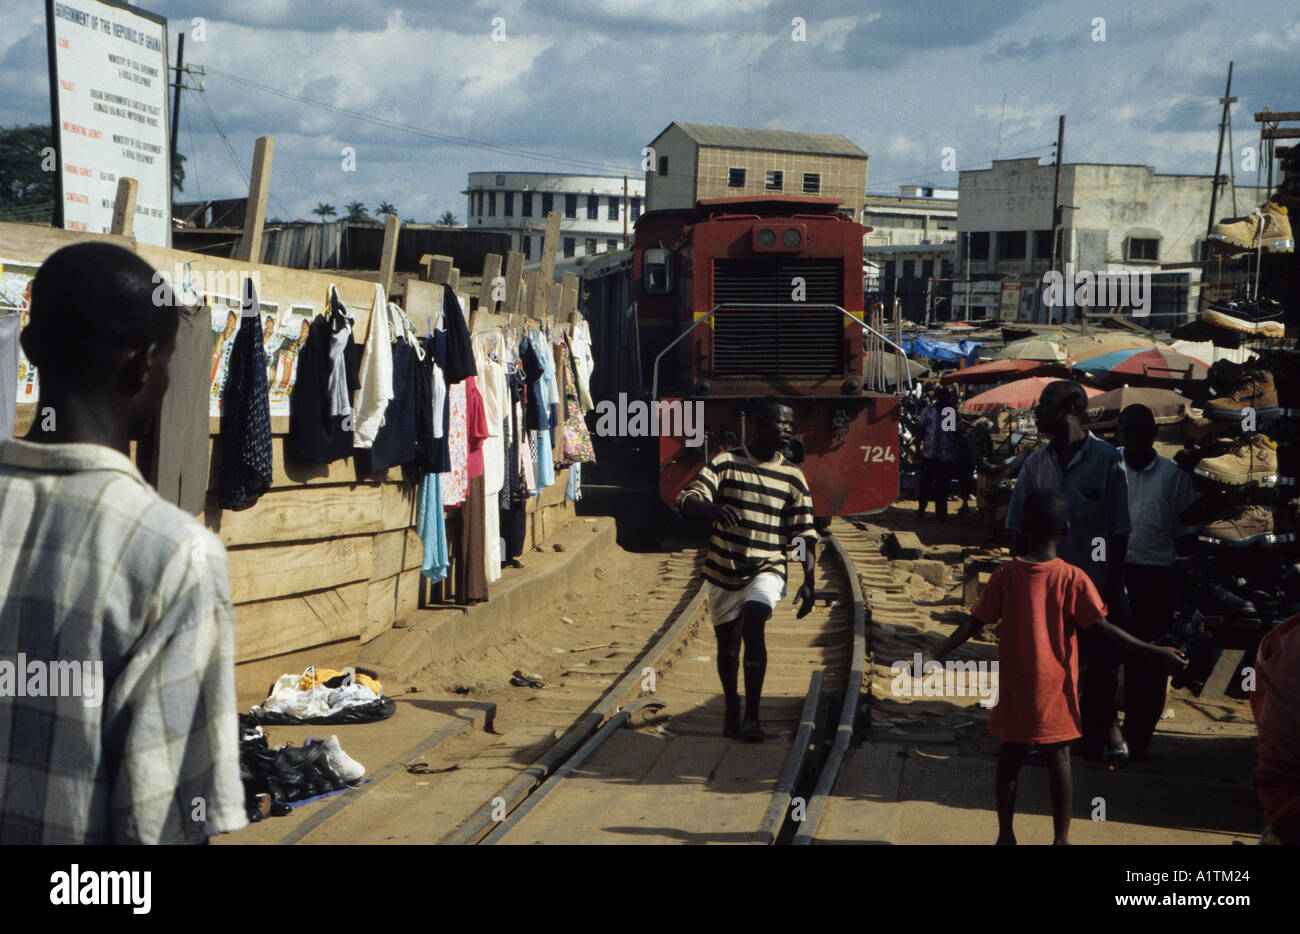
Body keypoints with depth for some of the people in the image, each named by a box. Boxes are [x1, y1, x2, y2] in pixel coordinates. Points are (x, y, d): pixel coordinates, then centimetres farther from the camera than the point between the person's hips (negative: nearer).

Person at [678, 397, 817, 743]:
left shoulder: (792, 477, 1)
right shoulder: (725, 464, -4)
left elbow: (804, 534, 5)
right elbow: (687, 500, -13)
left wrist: (808, 582, -1)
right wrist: (712, 509, -36)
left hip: (766, 570, -1)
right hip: (724, 569, 1)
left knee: (753, 626, -24)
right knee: (727, 643, 8)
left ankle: (752, 716, -20)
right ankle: (732, 709, 34)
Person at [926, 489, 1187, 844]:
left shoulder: (1005, 574, -7)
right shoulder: (1073, 579, -12)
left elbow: (975, 622, -4)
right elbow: (1103, 629, -15)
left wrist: (935, 655, 3)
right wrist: (1154, 653, -13)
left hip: (1014, 685, 2)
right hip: (1055, 686, -2)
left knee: (1011, 755, 13)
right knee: (1058, 758, 8)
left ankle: (1005, 834, 20)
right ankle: (1061, 837, 12)